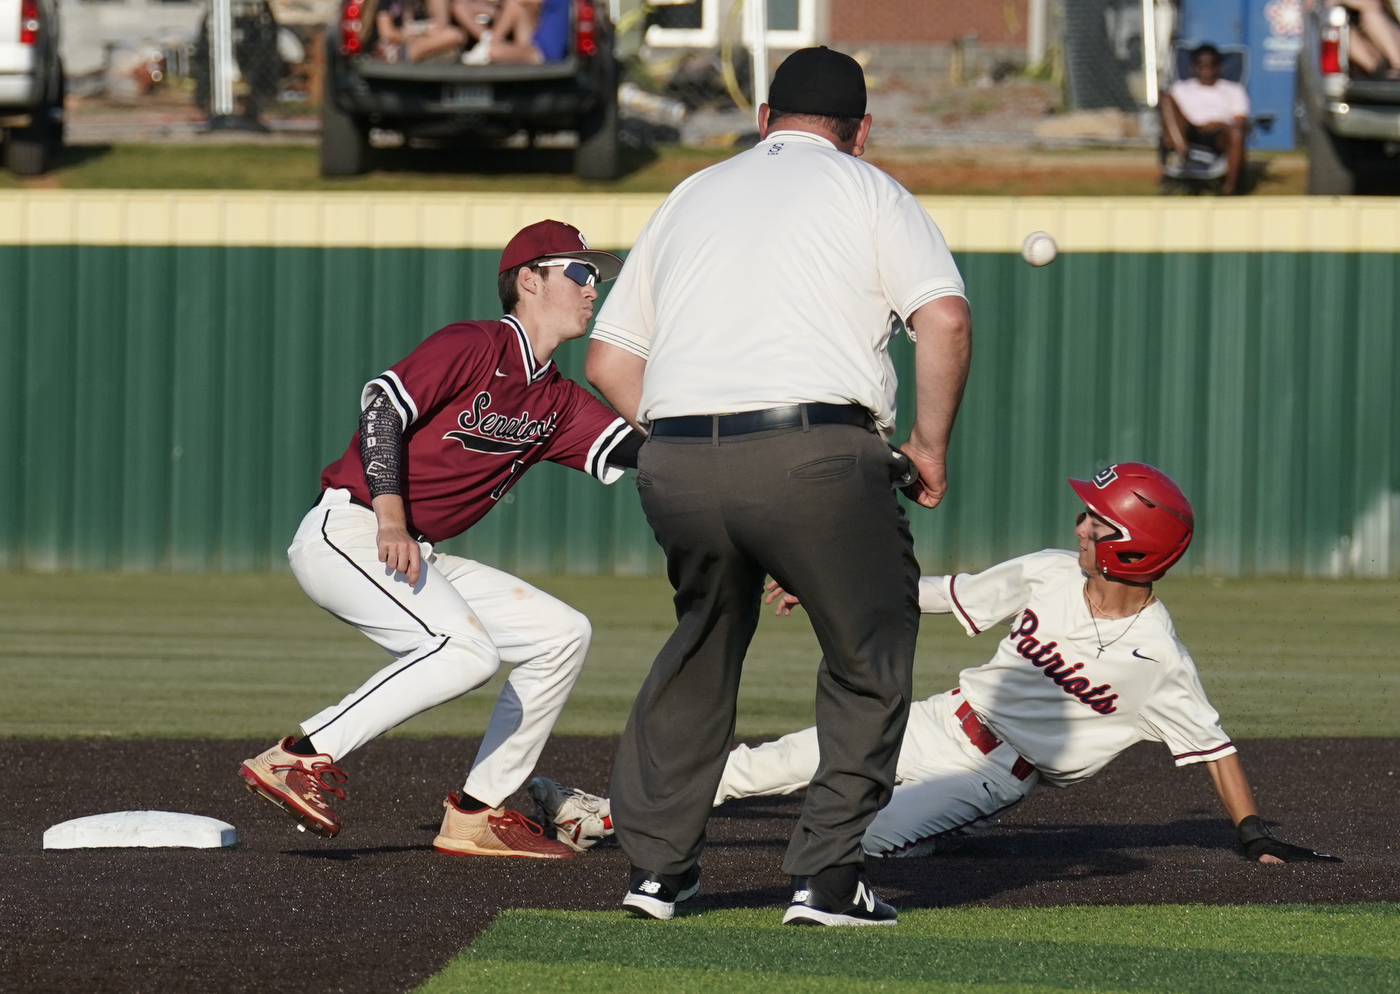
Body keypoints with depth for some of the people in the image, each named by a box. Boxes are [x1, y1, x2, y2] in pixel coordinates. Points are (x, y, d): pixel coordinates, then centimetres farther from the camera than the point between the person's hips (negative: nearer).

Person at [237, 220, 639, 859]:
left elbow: (638, 449, 5)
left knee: (562, 634, 5)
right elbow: (382, 402, -18)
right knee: (466, 650, -29)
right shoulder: (472, 346, -8)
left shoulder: (558, 404, 15)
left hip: (417, 561, 9)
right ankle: (297, 758, -28)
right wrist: (391, 515, -27)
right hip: (346, 532, -9)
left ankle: (476, 816, 4)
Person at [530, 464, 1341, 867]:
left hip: (996, 777, -5)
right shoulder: (1046, 576, -2)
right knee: (781, 761, -4)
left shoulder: (1155, 660, -19)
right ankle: (603, 818, 2)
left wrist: (1256, 836, -19)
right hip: (940, 726, 5)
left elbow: (1213, 745, -13)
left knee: (871, 833, -29)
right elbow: (944, 595, 7)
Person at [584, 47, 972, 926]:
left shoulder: (689, 197, 27)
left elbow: (608, 360, 23)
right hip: (816, 452, -4)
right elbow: (946, 320, -2)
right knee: (871, 654, 12)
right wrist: (931, 443, 8)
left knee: (701, 646, 26)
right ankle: (828, 876, 5)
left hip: (675, 465, 4)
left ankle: (656, 862, 23)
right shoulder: (869, 192, 14)